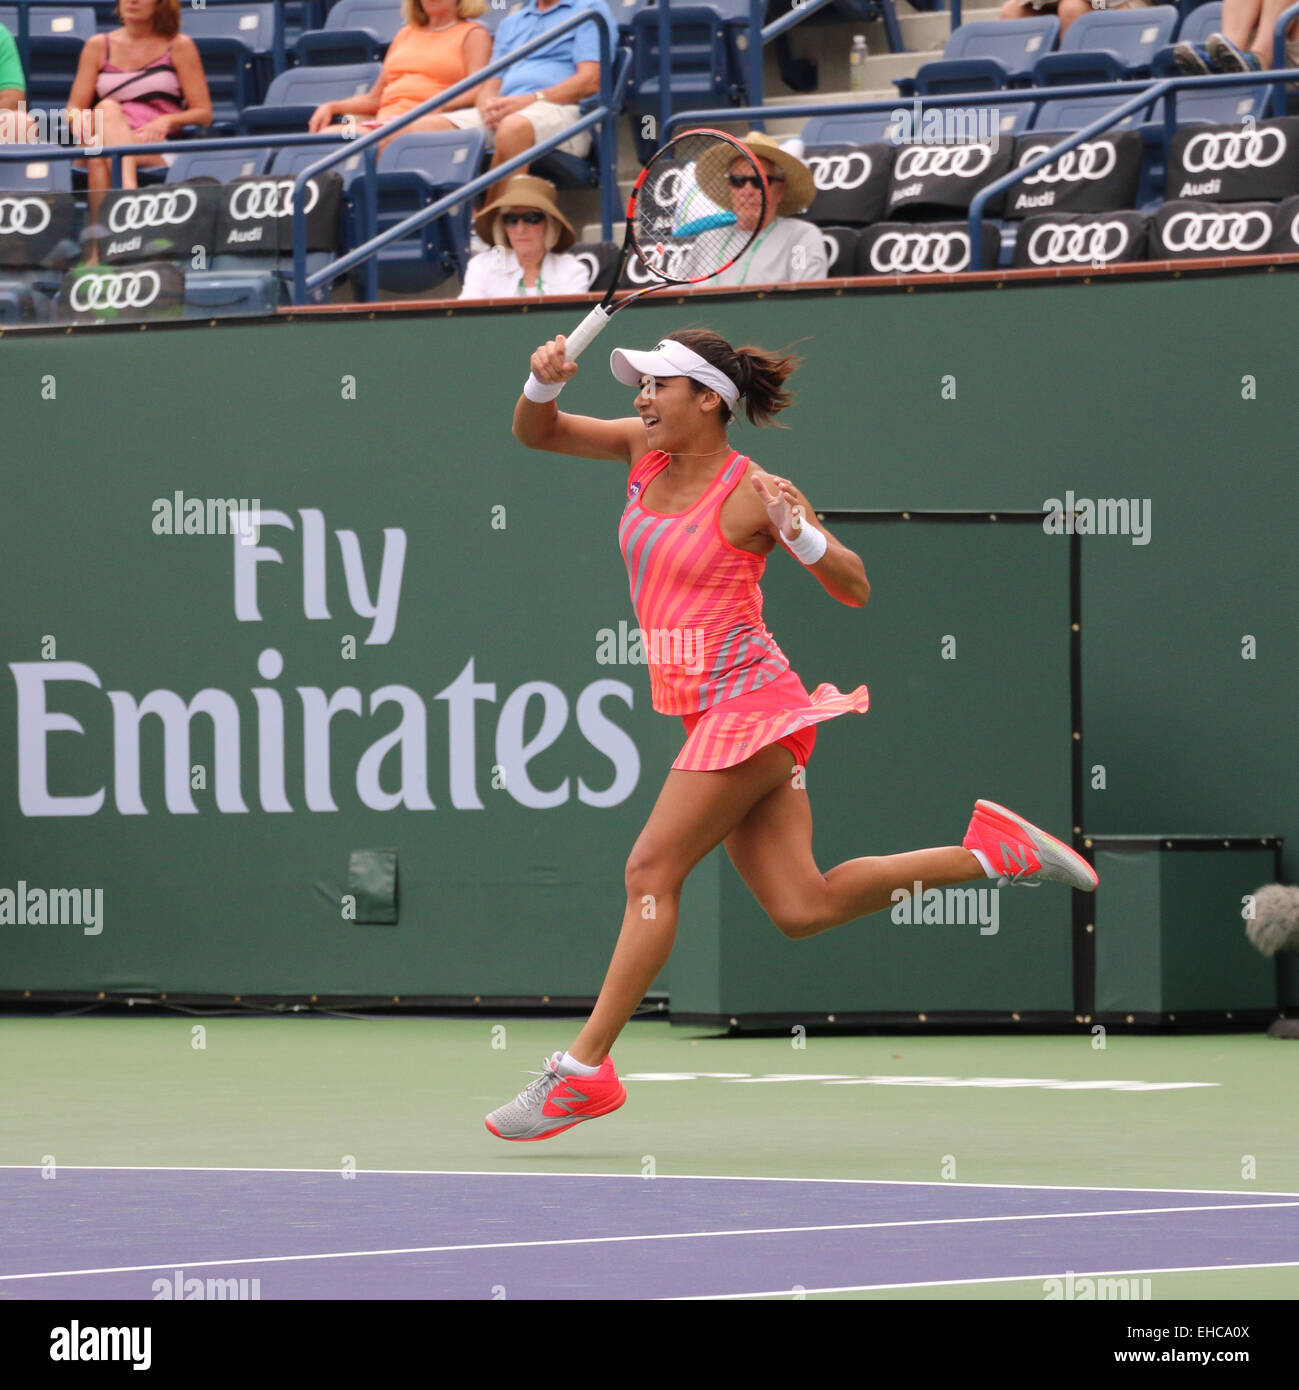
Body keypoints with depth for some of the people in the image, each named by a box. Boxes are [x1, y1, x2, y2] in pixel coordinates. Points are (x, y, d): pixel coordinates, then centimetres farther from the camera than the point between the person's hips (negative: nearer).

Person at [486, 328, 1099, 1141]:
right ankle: (989, 851, 12)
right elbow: (536, 433, 15)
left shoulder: (751, 493, -10)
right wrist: (545, 382, -6)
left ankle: (584, 1070, -9)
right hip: (712, 710, 8)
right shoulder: (646, 451, 10)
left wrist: (798, 532, -24)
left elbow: (856, 591, -7)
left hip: (751, 703, -8)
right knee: (803, 908, 1)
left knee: (652, 871, -11)